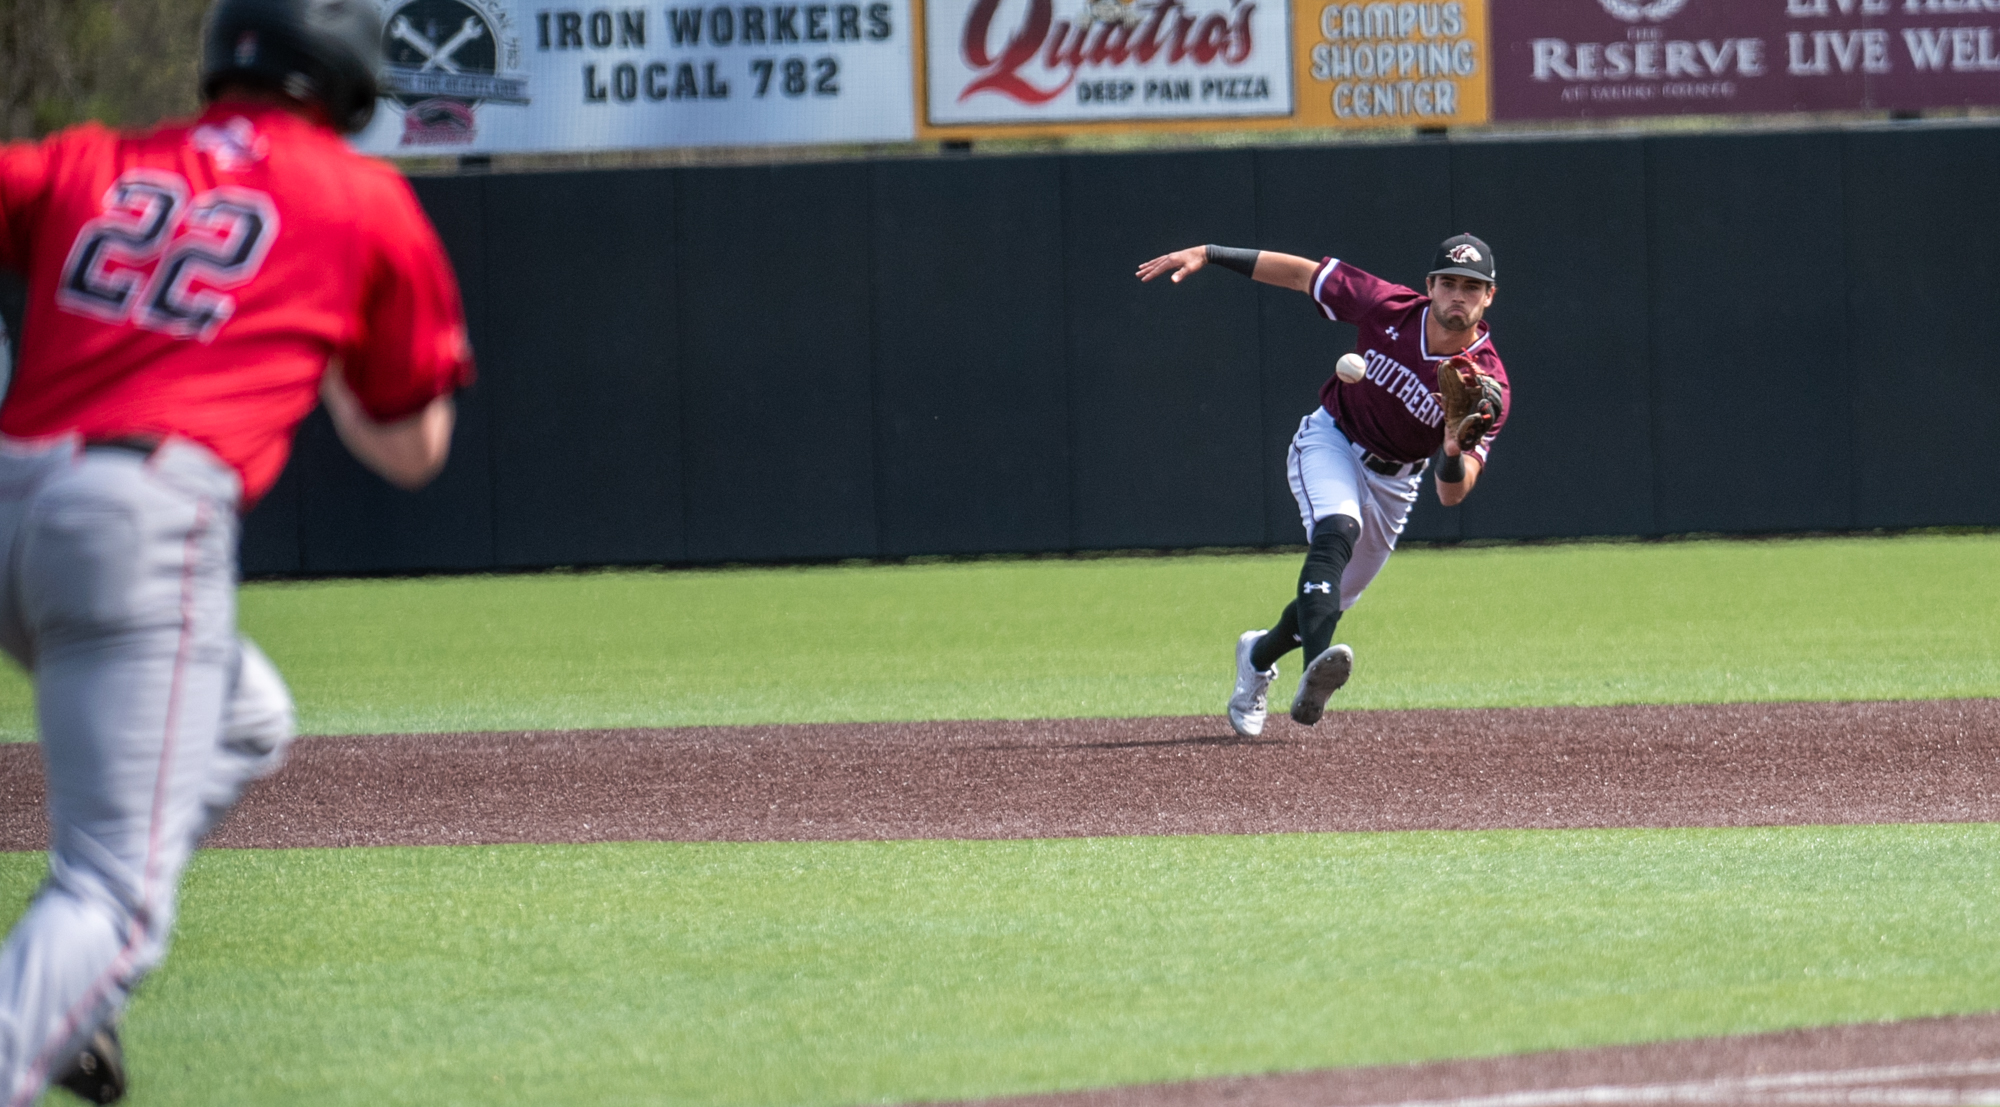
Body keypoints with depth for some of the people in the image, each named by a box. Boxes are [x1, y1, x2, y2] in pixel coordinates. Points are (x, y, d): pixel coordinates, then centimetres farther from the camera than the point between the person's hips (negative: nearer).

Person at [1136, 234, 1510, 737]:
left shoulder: (1488, 387, -25)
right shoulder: (1390, 308, -23)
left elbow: (1452, 494, -29)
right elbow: (1302, 273, -11)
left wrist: (1455, 454, -52)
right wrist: (1207, 254, -13)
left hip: (1394, 482, 2)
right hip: (1332, 441, -2)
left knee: (1335, 600, 13)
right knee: (1338, 529, -34)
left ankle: (1259, 656, 45)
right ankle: (1317, 666, -52)